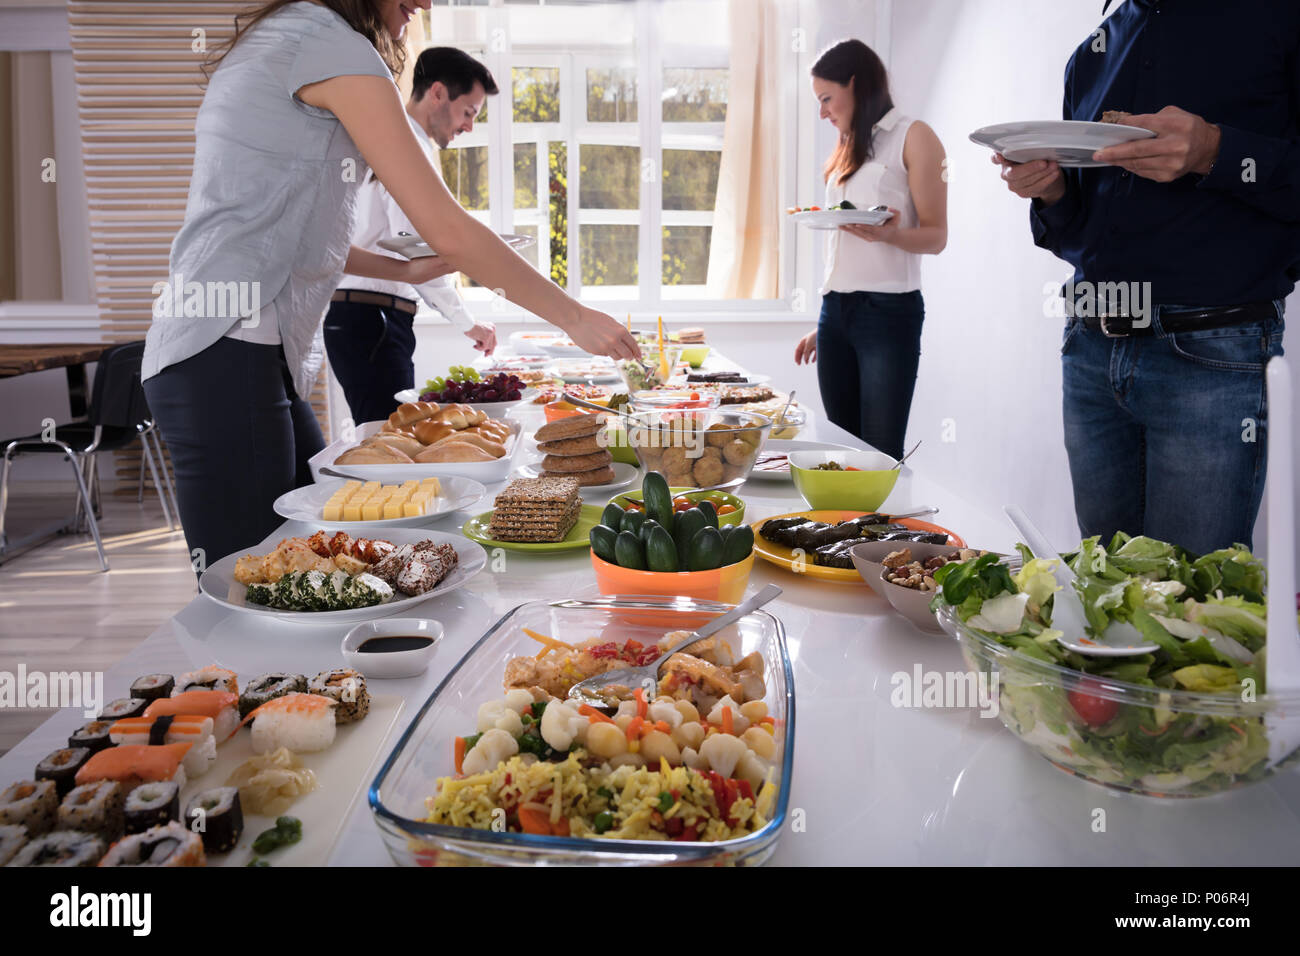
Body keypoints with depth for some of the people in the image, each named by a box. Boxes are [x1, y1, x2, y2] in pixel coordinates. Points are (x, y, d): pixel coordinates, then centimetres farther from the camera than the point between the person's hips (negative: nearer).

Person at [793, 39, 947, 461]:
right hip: (836, 312, 7)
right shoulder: (849, 148, 21)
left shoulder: (912, 137, 0)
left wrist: (889, 234, -26)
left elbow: (935, 236, -5)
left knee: (880, 453, -8)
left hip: (888, 310, -7)